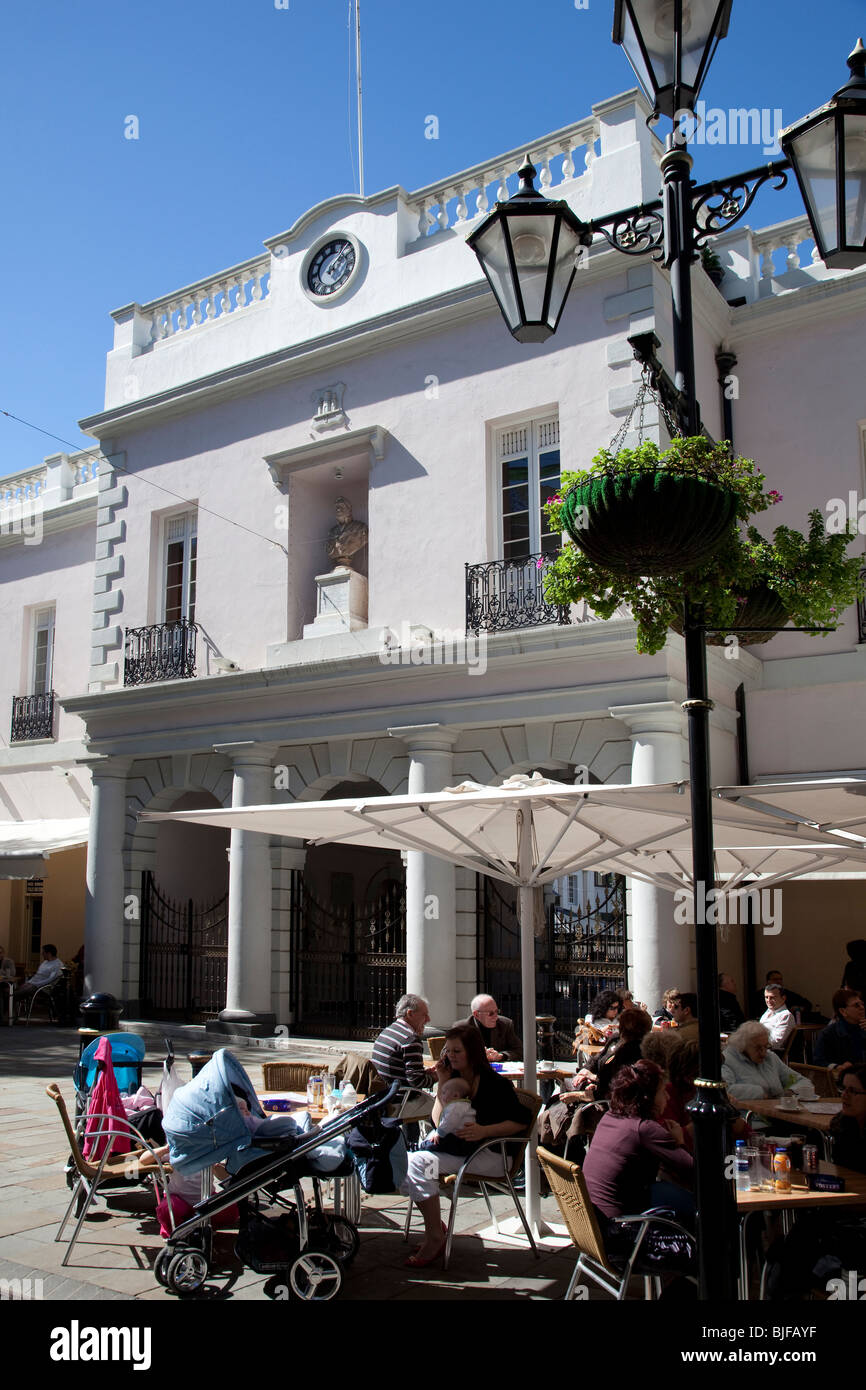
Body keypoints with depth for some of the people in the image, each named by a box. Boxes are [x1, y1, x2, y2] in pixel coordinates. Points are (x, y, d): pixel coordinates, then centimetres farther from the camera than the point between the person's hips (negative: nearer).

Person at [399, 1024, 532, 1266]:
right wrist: (442, 1083, -2)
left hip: (493, 1155, -8)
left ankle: (435, 1238, -13)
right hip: (459, 1149, 8)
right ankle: (435, 1226, 1)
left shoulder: (494, 1083, -11)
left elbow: (522, 1120, -14)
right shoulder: (454, 1078, 10)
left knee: (420, 1161, -24)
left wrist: (484, 1131, -24)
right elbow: (439, 1122, 5)